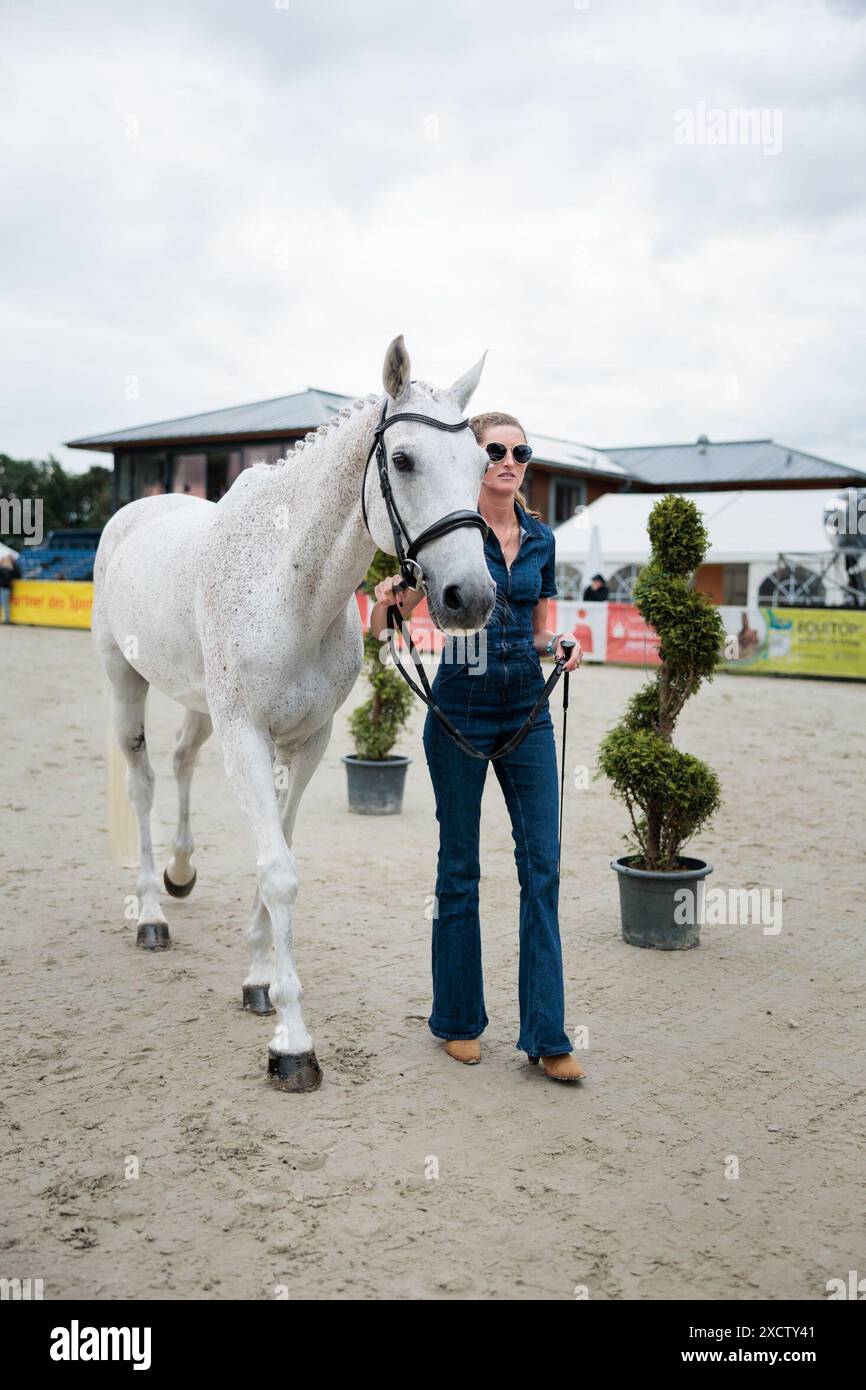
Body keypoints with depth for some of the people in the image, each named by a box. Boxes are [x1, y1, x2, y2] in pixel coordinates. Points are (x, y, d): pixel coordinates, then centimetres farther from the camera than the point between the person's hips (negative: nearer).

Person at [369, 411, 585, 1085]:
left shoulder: (541, 537, 9)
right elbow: (388, 626, -1)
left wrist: (558, 645, -4)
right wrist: (386, 602, -23)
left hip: (528, 713, 4)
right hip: (461, 710, -4)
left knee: (542, 865, 0)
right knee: (460, 870, 6)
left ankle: (547, 1036, 7)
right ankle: (459, 1021, 22)